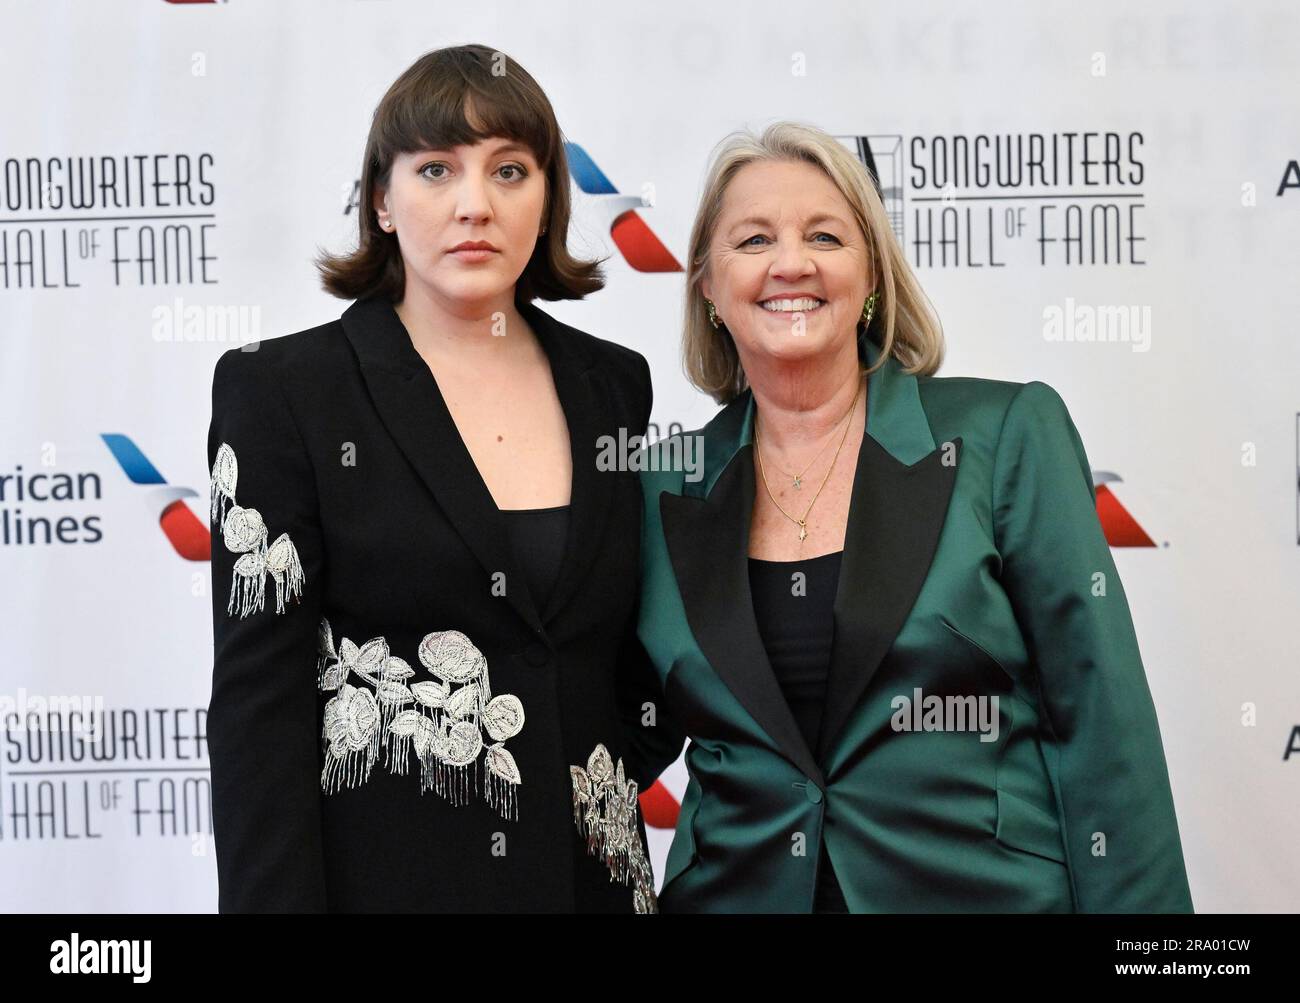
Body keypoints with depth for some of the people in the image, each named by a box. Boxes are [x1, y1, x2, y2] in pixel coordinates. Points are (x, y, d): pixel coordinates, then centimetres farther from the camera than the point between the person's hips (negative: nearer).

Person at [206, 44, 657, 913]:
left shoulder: (615, 386, 3)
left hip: (589, 872, 4)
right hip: (378, 873, -3)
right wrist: (272, 899, -15)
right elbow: (258, 698, -11)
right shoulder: (282, 392, -9)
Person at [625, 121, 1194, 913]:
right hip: (738, 889, 2)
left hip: (987, 885, -2)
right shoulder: (667, 488, 0)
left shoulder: (1010, 434, -7)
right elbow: (644, 731, 9)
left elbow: (1102, 726, -8)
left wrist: (1134, 903, -13)